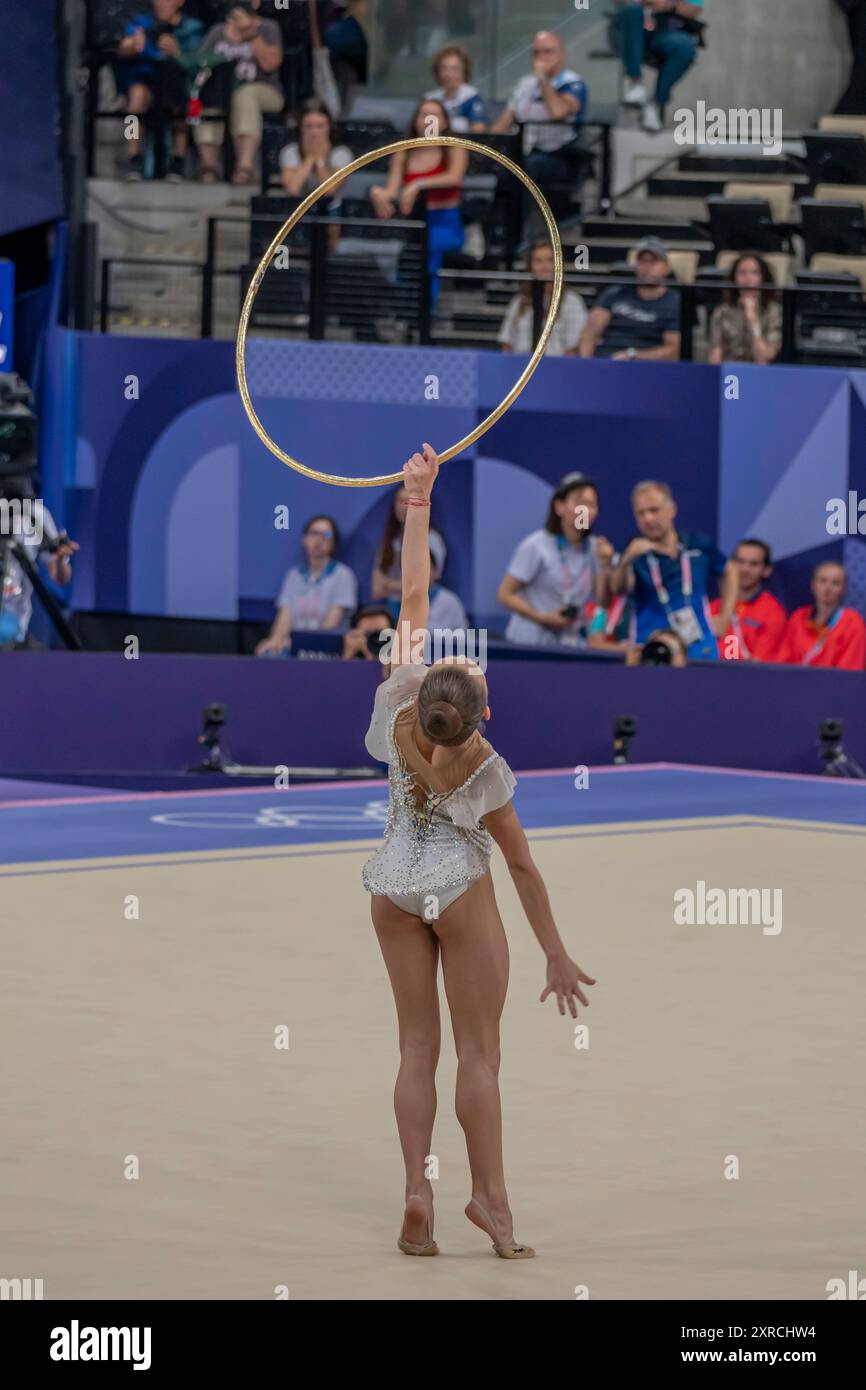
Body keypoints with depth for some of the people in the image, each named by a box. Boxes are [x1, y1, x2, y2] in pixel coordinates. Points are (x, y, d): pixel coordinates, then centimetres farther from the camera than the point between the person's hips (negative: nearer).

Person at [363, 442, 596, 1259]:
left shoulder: (397, 704, -20)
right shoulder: (484, 770, -24)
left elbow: (412, 596, -12)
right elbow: (523, 866, -15)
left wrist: (418, 502, -8)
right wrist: (556, 954, -6)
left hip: (395, 892, 4)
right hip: (460, 894, -4)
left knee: (417, 1048, 7)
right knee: (478, 1051, 3)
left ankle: (416, 1189, -1)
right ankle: (489, 1195, 2)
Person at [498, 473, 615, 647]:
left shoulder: (594, 548, 6)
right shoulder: (536, 546, -8)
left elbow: (602, 603, 4)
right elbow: (505, 594, -8)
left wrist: (605, 566, -11)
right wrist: (541, 618, -18)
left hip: (572, 646, 4)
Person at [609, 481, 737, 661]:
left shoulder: (699, 545, 4)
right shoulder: (636, 555, -5)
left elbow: (728, 572, 23)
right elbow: (618, 589, -25)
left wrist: (725, 617, 12)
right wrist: (626, 560, -45)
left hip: (699, 651, 2)